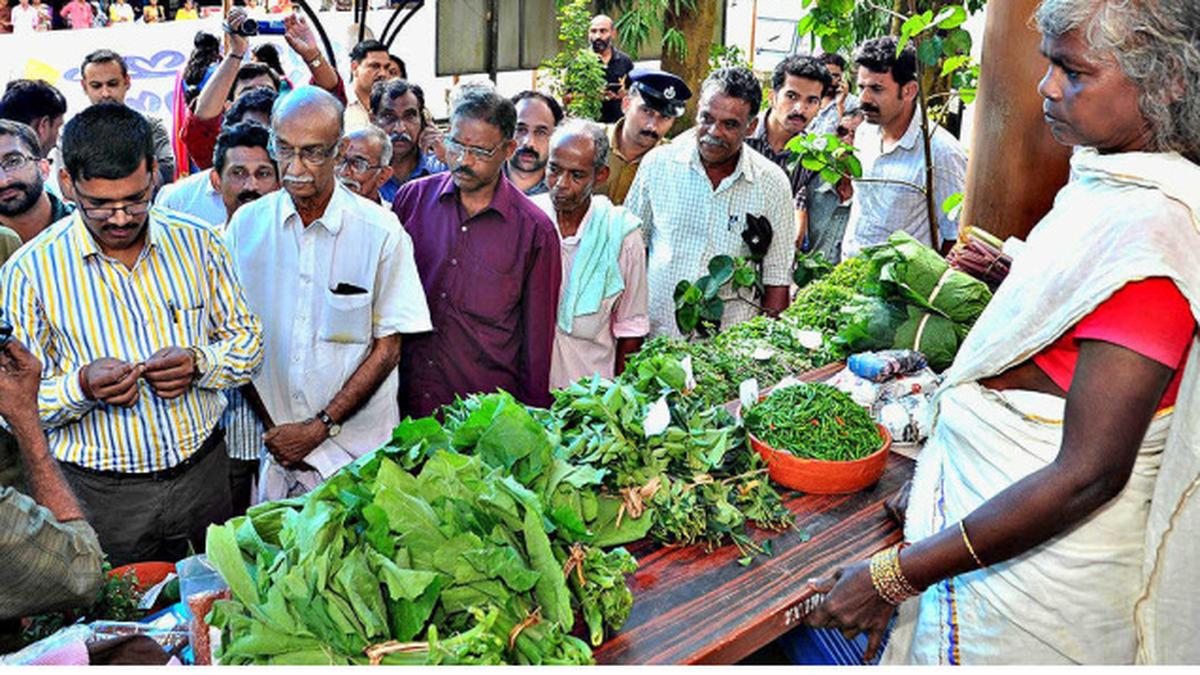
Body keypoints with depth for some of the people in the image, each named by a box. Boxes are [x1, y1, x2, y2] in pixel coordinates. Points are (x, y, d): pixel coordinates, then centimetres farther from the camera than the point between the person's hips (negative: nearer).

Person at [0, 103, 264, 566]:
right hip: (100, 495, -2)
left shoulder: (197, 242, -1)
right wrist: (82, 387, -25)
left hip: (203, 475, 3)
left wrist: (199, 363, -14)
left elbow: (248, 339, 6)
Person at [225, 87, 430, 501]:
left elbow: (387, 349, -5)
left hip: (357, 448, -2)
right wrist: (269, 427, -4)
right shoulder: (246, 224, 1)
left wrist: (321, 427, -10)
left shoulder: (381, 231, -8)